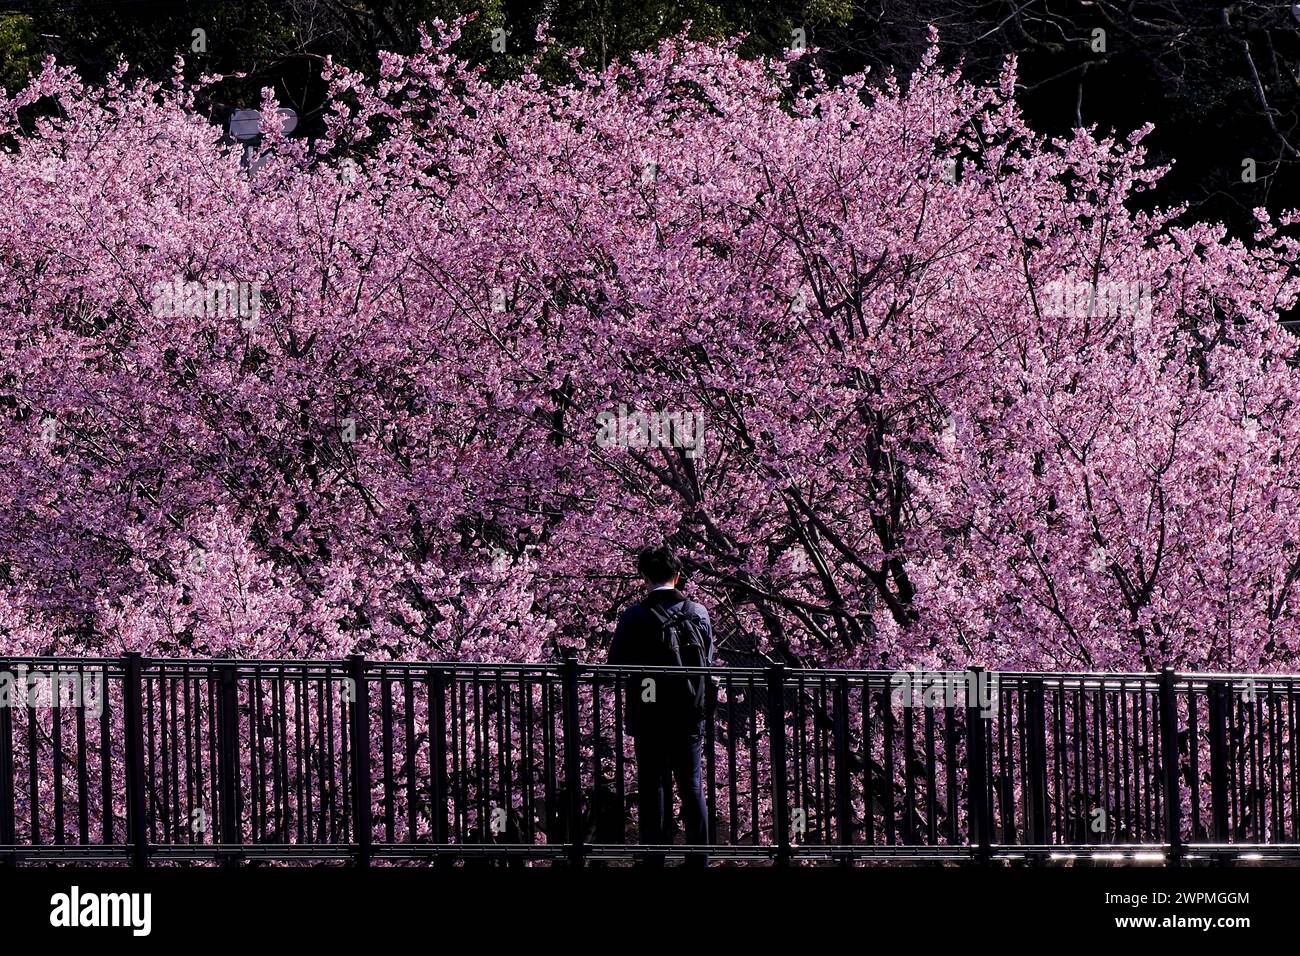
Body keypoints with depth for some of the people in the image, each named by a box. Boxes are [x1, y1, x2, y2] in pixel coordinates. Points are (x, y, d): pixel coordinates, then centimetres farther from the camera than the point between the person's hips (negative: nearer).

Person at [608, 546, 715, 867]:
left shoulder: (635, 617, -9)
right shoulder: (699, 614, 1)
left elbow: (615, 665, -4)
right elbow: (709, 663, 10)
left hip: (649, 718, -3)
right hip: (690, 717, 3)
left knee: (653, 787, 3)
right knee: (692, 788, 9)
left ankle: (654, 858, 0)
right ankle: (698, 858, 8)